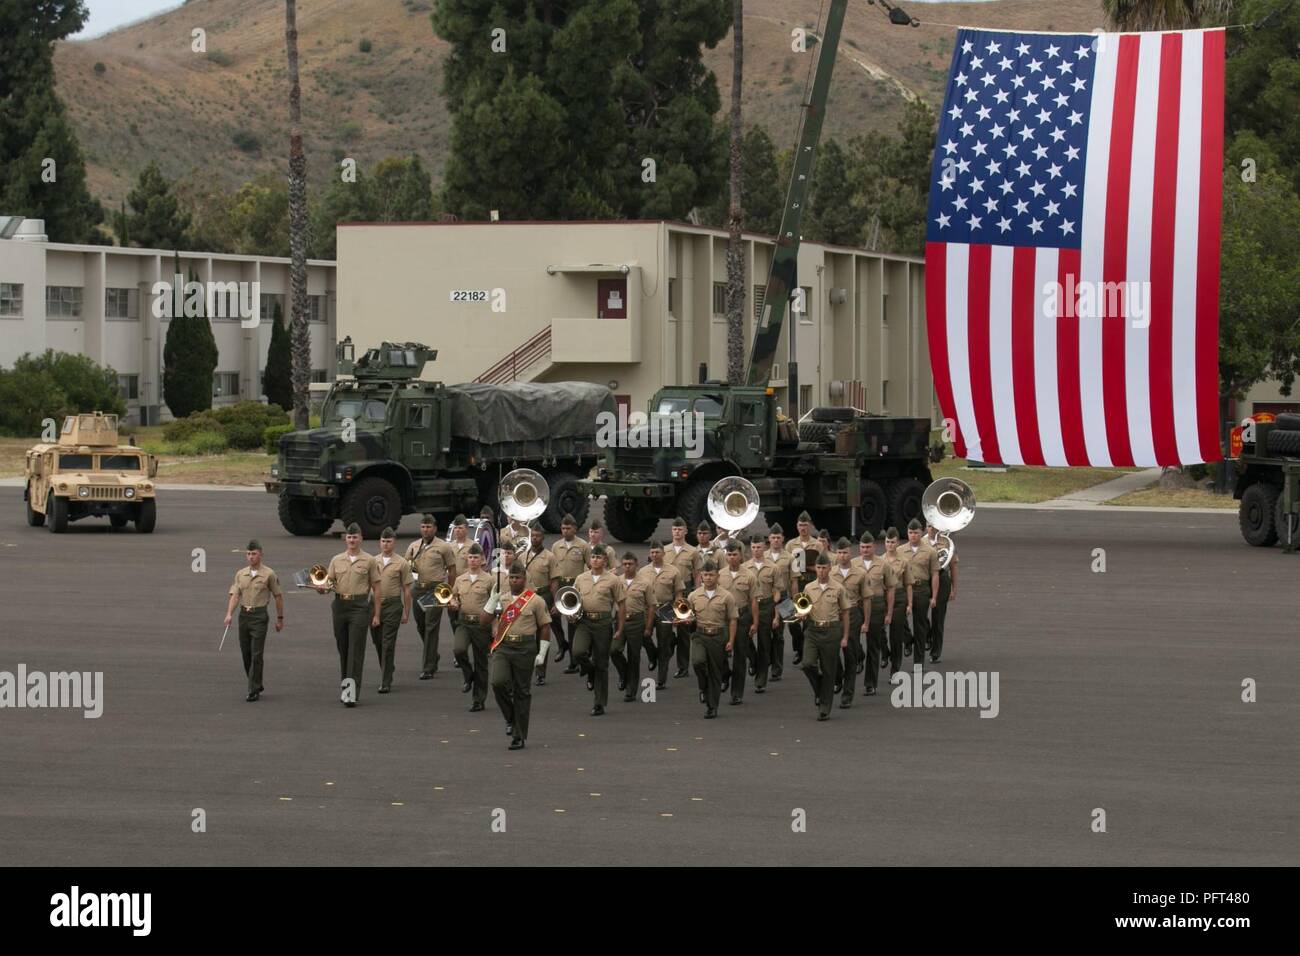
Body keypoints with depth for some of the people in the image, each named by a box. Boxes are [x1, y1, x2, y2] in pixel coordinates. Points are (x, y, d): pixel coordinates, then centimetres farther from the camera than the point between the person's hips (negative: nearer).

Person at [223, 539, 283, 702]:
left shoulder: (268, 574, -3)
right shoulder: (240, 574, 9)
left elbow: (278, 597, 4)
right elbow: (235, 595, 3)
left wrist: (280, 618, 6)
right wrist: (229, 614, -11)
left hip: (259, 615, -5)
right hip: (244, 614, 5)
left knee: (256, 654, -9)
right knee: (246, 653, 8)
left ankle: (254, 690, -6)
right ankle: (257, 685, 24)